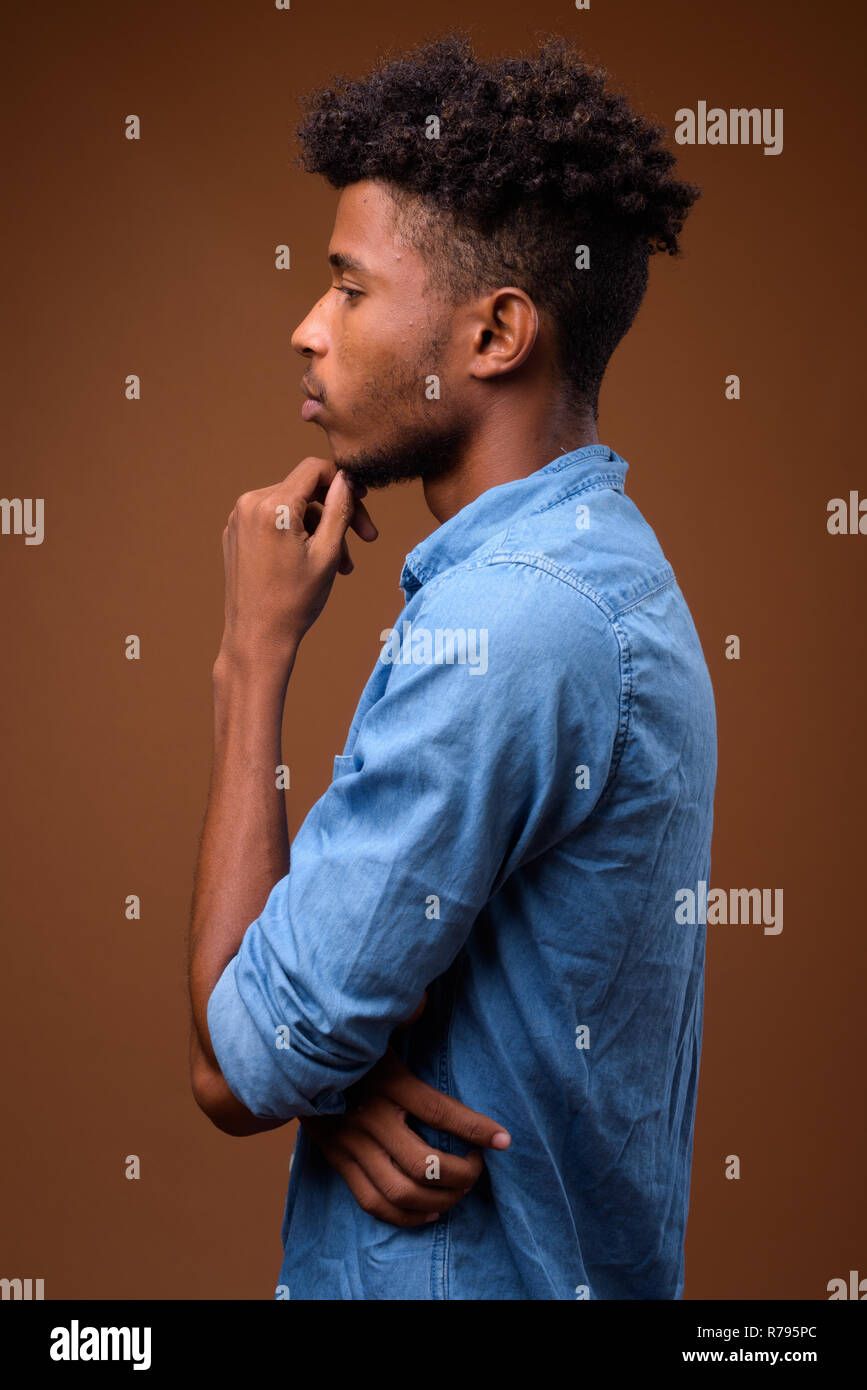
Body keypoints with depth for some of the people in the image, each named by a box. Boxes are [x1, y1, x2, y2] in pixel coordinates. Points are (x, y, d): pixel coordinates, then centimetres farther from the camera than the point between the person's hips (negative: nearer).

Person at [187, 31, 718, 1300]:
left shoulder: (499, 620, -27)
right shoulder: (607, 569, 4)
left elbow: (237, 1068, -22)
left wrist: (255, 653, -16)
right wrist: (333, 1068, -14)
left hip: (453, 1272, -8)